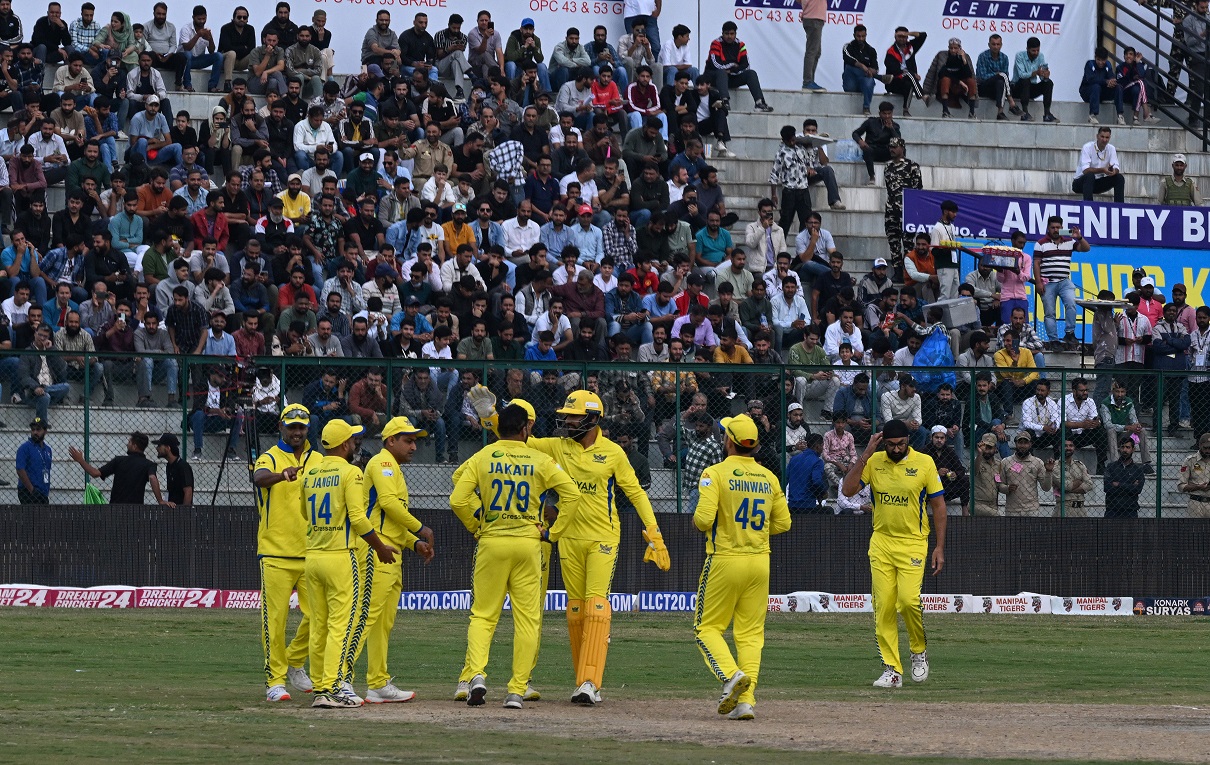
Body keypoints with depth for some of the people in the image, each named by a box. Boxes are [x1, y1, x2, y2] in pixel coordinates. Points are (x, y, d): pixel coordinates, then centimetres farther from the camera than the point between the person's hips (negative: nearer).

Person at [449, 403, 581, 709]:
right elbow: (571, 494, -5)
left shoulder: (483, 457, 2)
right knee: (527, 618, 4)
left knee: (483, 614, 8)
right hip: (528, 544, 0)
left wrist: (475, 527, 11)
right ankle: (517, 690, -1)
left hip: (491, 543, 0)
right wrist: (553, 532, 3)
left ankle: (475, 673, -14)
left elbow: (458, 500, -5)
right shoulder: (539, 460, 2)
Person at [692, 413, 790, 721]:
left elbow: (704, 519, -19)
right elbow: (782, 522, 11)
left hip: (725, 560, -5)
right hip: (759, 561, 5)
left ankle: (731, 675, -19)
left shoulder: (715, 473, -10)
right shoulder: (768, 477, 6)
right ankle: (746, 701, -1)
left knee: (707, 628, 7)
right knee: (750, 632, 8)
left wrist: (699, 521, 4)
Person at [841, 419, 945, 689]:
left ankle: (920, 650, 9)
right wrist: (865, 455, -14)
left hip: (913, 543, -3)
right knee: (883, 606, -2)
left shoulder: (924, 463, -4)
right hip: (881, 543, 3)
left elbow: (938, 505, 1)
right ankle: (892, 670, 3)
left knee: (908, 600, -18)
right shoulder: (873, 462, 2)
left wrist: (940, 547, -3)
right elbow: (847, 490, -8)